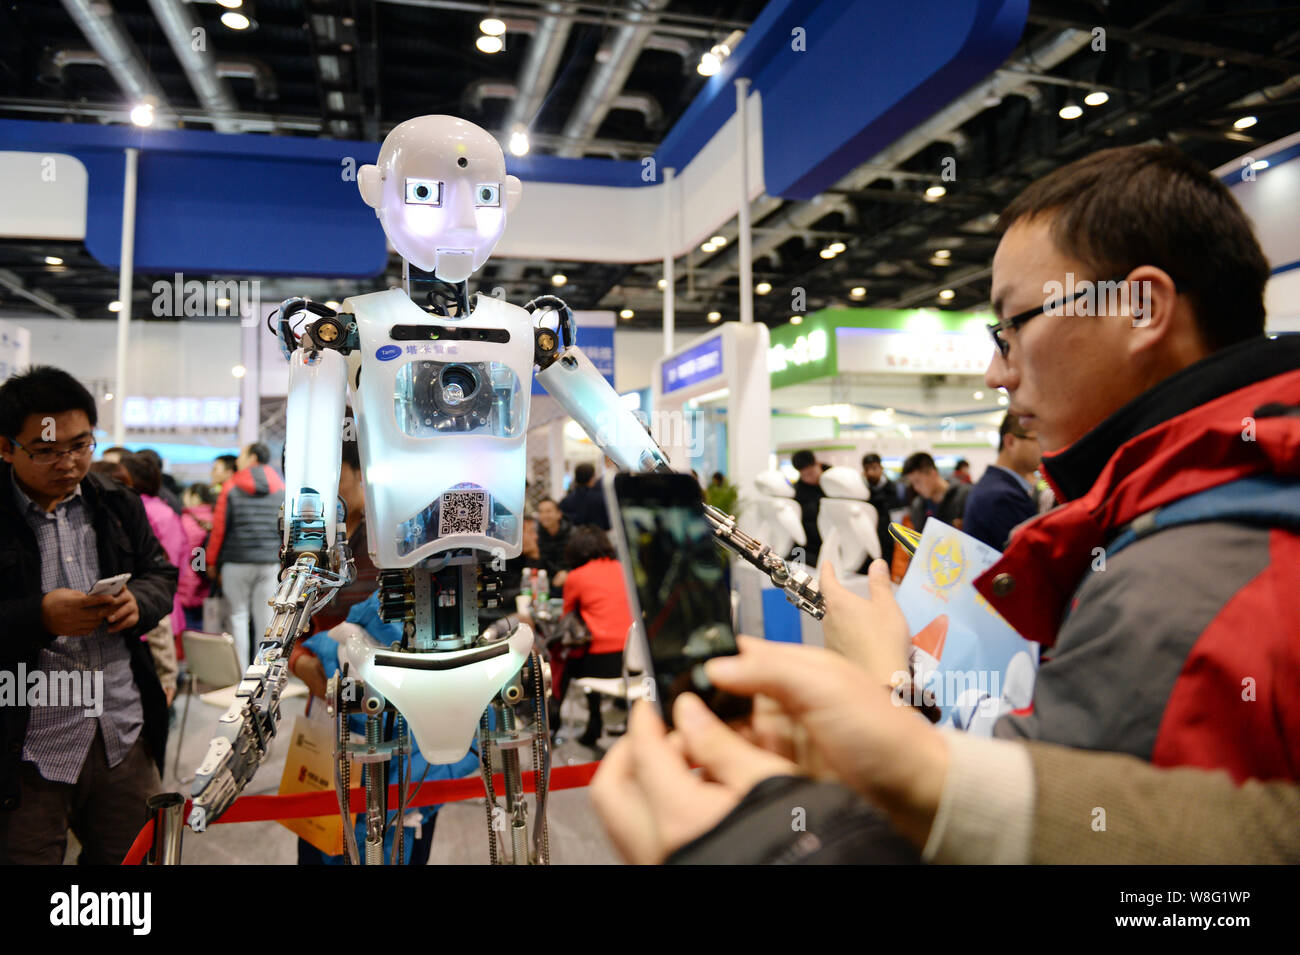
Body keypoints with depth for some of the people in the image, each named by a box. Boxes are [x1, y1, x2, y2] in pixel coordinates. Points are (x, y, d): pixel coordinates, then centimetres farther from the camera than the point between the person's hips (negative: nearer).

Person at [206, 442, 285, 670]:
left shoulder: (231, 487, -2)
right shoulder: (281, 489, 6)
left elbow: (219, 527, -2)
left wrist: (212, 562, 7)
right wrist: (280, 557, 16)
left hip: (237, 561, -2)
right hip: (271, 562, 2)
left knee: (238, 616, 6)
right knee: (266, 617, 5)